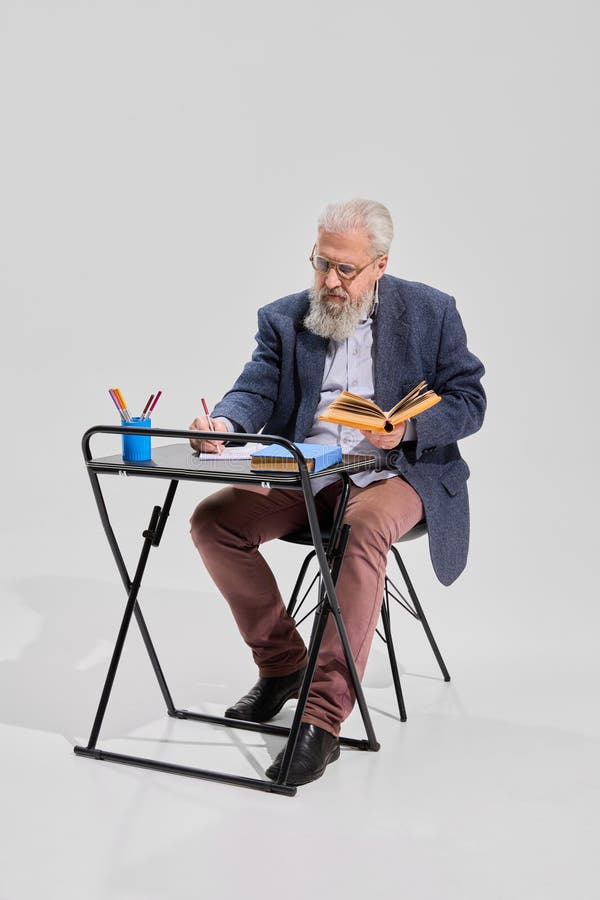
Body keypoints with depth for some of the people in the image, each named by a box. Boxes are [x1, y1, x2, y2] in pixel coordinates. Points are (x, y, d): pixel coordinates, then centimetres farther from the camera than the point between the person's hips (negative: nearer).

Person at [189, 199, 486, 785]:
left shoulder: (430, 312, 2)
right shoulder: (284, 318, 9)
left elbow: (469, 401, 0)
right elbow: (256, 391, -1)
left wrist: (407, 427, -19)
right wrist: (225, 422, -25)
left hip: (394, 473, -4)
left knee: (365, 529, -37)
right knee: (212, 521, -18)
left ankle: (322, 720, -36)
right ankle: (282, 664, 2)